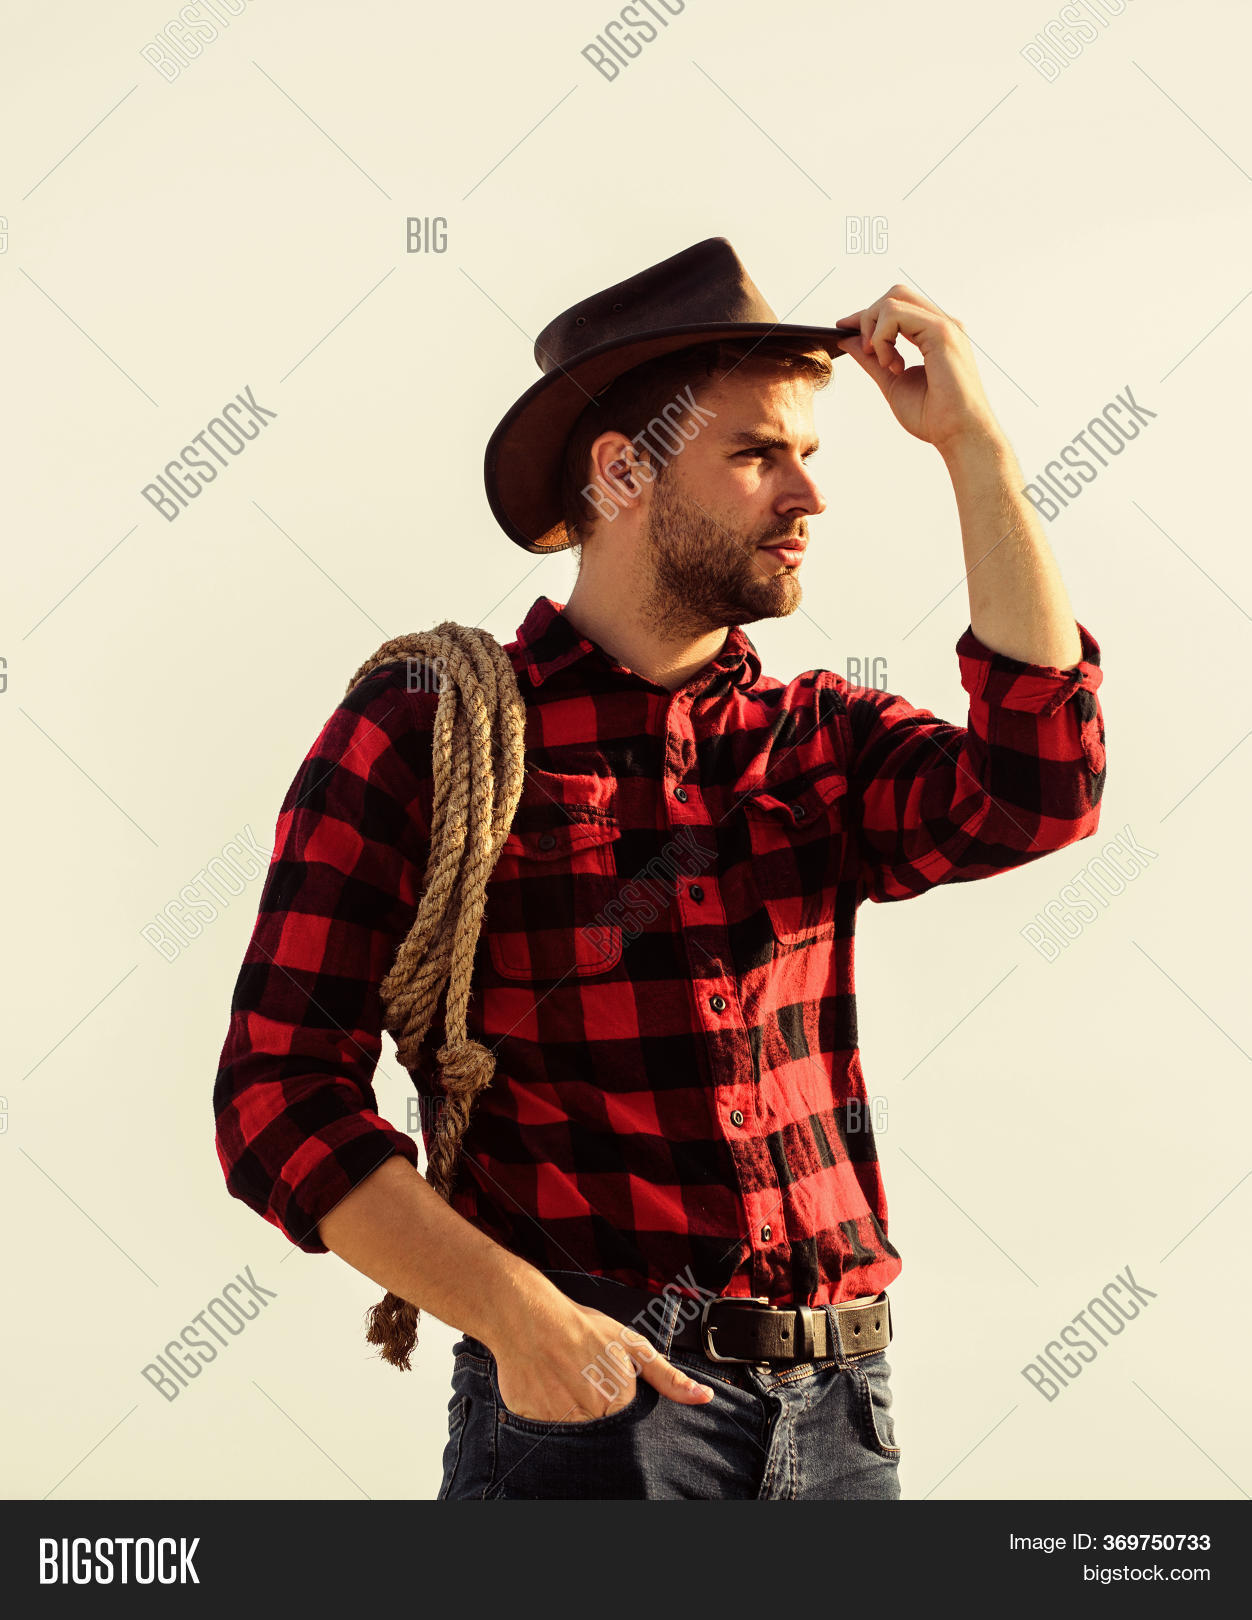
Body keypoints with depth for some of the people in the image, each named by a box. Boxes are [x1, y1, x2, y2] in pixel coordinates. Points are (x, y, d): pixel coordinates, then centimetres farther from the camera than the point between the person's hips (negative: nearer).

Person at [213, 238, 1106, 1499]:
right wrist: (516, 1314, -20)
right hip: (590, 1392, -4)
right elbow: (283, 1097, -6)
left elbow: (1037, 790, -9)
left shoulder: (819, 741, 10)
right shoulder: (420, 734, -2)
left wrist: (971, 444, -4)